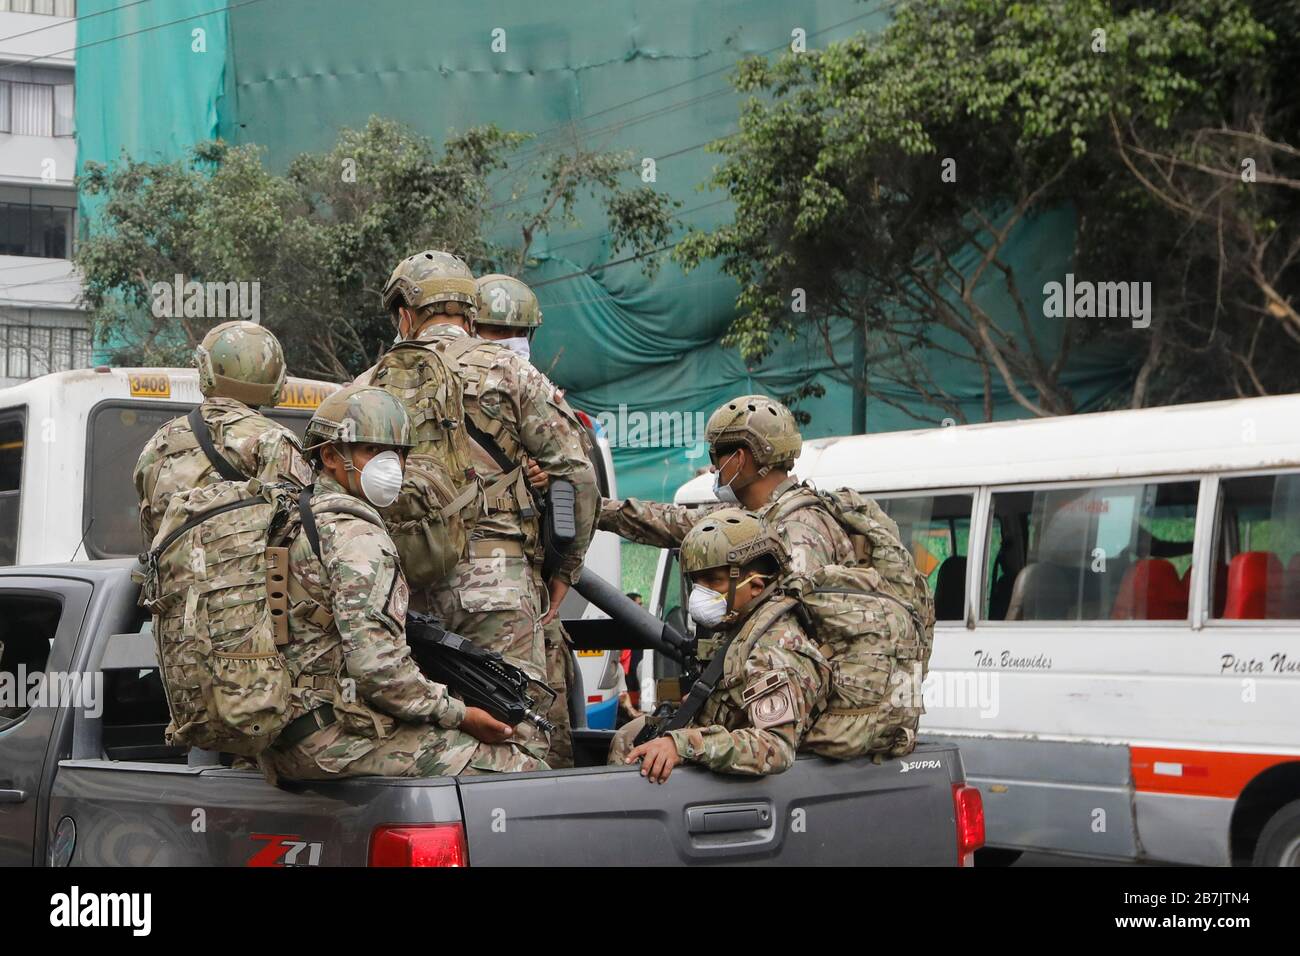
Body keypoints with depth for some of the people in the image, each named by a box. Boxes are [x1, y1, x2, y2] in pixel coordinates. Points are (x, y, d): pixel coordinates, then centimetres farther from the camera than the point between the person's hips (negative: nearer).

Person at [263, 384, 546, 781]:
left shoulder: (296, 522, 16)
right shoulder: (358, 539, -15)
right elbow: (378, 667, -24)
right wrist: (459, 715, -12)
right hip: (336, 739, -10)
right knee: (527, 776, -12)